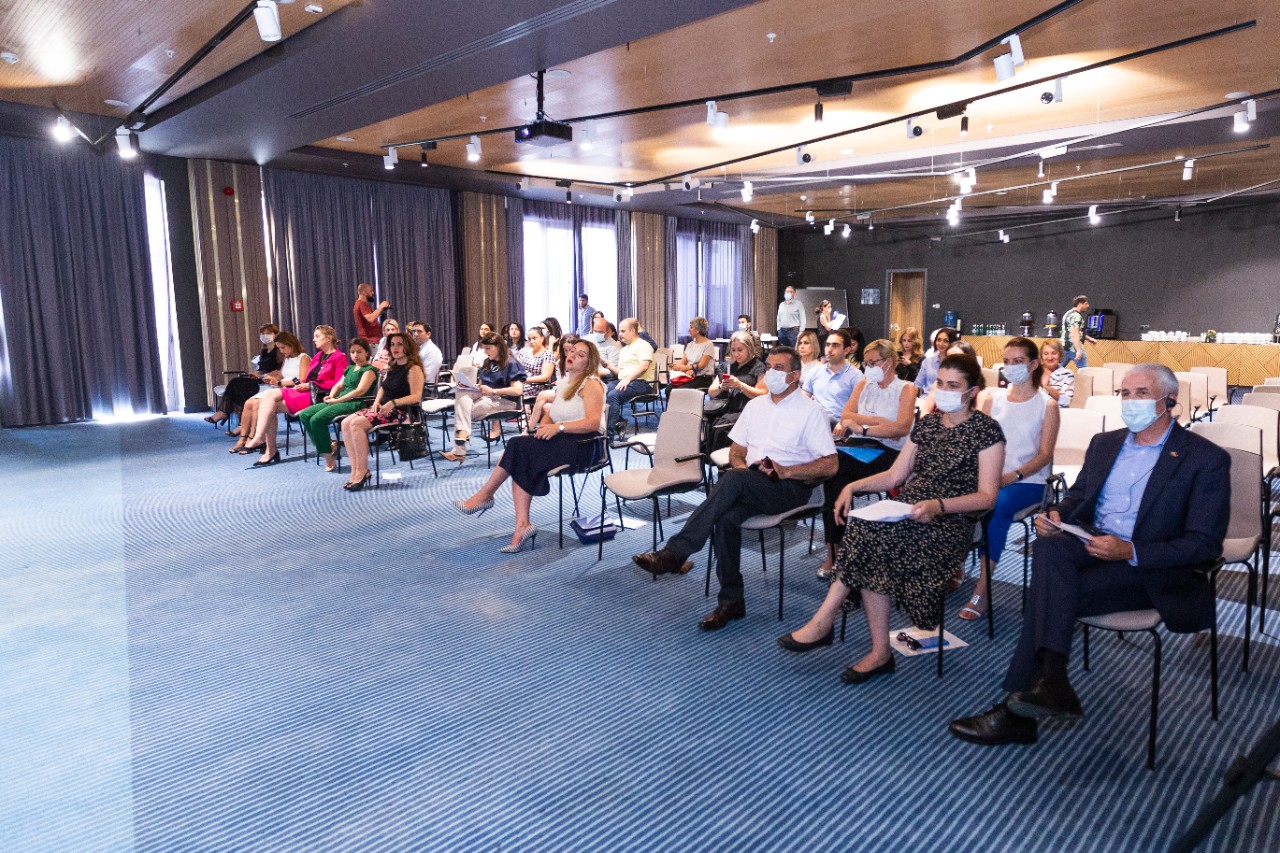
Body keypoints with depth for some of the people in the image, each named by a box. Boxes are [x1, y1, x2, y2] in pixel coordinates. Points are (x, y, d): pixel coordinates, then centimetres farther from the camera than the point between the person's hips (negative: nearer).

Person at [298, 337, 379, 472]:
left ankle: (329, 456, -12)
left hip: (355, 403, -9)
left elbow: (360, 391, -16)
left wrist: (337, 400, -17)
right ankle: (328, 445, -5)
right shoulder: (350, 368, 23)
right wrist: (331, 396, -1)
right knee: (304, 415, -4)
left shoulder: (369, 370, -4)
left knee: (317, 419, -24)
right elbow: (339, 385, 23)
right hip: (339, 401, 9)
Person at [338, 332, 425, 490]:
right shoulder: (392, 367, 18)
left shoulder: (413, 369, -8)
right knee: (346, 423, -11)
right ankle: (355, 471, -14)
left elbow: (416, 397, -17)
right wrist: (377, 401, 8)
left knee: (357, 424, -25)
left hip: (401, 412, -9)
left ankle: (363, 471, -16)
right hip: (384, 408, 9)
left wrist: (393, 403, -27)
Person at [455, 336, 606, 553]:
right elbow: (551, 414, 20)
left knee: (519, 449, -21)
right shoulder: (563, 381, 20)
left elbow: (594, 422, -18)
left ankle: (485, 495, -5)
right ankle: (522, 525, -24)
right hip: (560, 441, 8)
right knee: (520, 463, -19)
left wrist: (558, 427, -24)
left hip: (583, 444, -8)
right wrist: (542, 427, -3)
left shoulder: (591, 384, -5)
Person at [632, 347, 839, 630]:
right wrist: (744, 467, -2)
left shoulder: (811, 411, 2)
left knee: (734, 478, -34)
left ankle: (674, 554, -37)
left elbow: (830, 466, -5)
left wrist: (786, 471, -14)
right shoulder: (755, 405, 19)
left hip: (790, 487, -5)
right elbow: (736, 452, 21)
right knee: (726, 517, -30)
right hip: (750, 487, 5)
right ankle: (731, 602, -19)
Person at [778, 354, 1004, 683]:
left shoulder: (986, 430, 0)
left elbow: (987, 496, -7)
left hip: (950, 522, -5)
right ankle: (880, 652, -23)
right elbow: (895, 475, 15)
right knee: (867, 531, -29)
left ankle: (823, 623, -20)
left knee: (867, 533, -31)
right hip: (908, 511, 5)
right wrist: (853, 486, -1)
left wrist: (938, 505, -23)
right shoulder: (927, 424, 18)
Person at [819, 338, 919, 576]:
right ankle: (834, 551, -26)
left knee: (836, 469, -32)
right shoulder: (864, 384, 23)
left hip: (886, 452, -4)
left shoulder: (906, 389, 9)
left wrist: (863, 427, -14)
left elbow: (902, 427, -9)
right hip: (856, 447, 4)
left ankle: (833, 553, -24)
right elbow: (846, 415, 7)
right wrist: (881, 421, -3)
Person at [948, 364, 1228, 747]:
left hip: (1152, 569, -4)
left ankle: (1016, 710, -24)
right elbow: (1076, 497, 21)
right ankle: (1051, 680, -38)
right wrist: (1057, 516, -5)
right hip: (1091, 546, 5)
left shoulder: (1207, 460, -1)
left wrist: (1130, 552, -23)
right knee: (1050, 546, -33)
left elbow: (1205, 544, -7)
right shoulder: (1103, 443, 17)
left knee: (1048, 593, -30)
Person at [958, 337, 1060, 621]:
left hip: (1028, 481, -3)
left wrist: (1013, 475, -18)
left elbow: (1044, 455, -2)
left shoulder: (1047, 405, 4)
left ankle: (983, 592, -31)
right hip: (991, 476, 3)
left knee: (998, 506, -35)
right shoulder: (992, 397, 14)